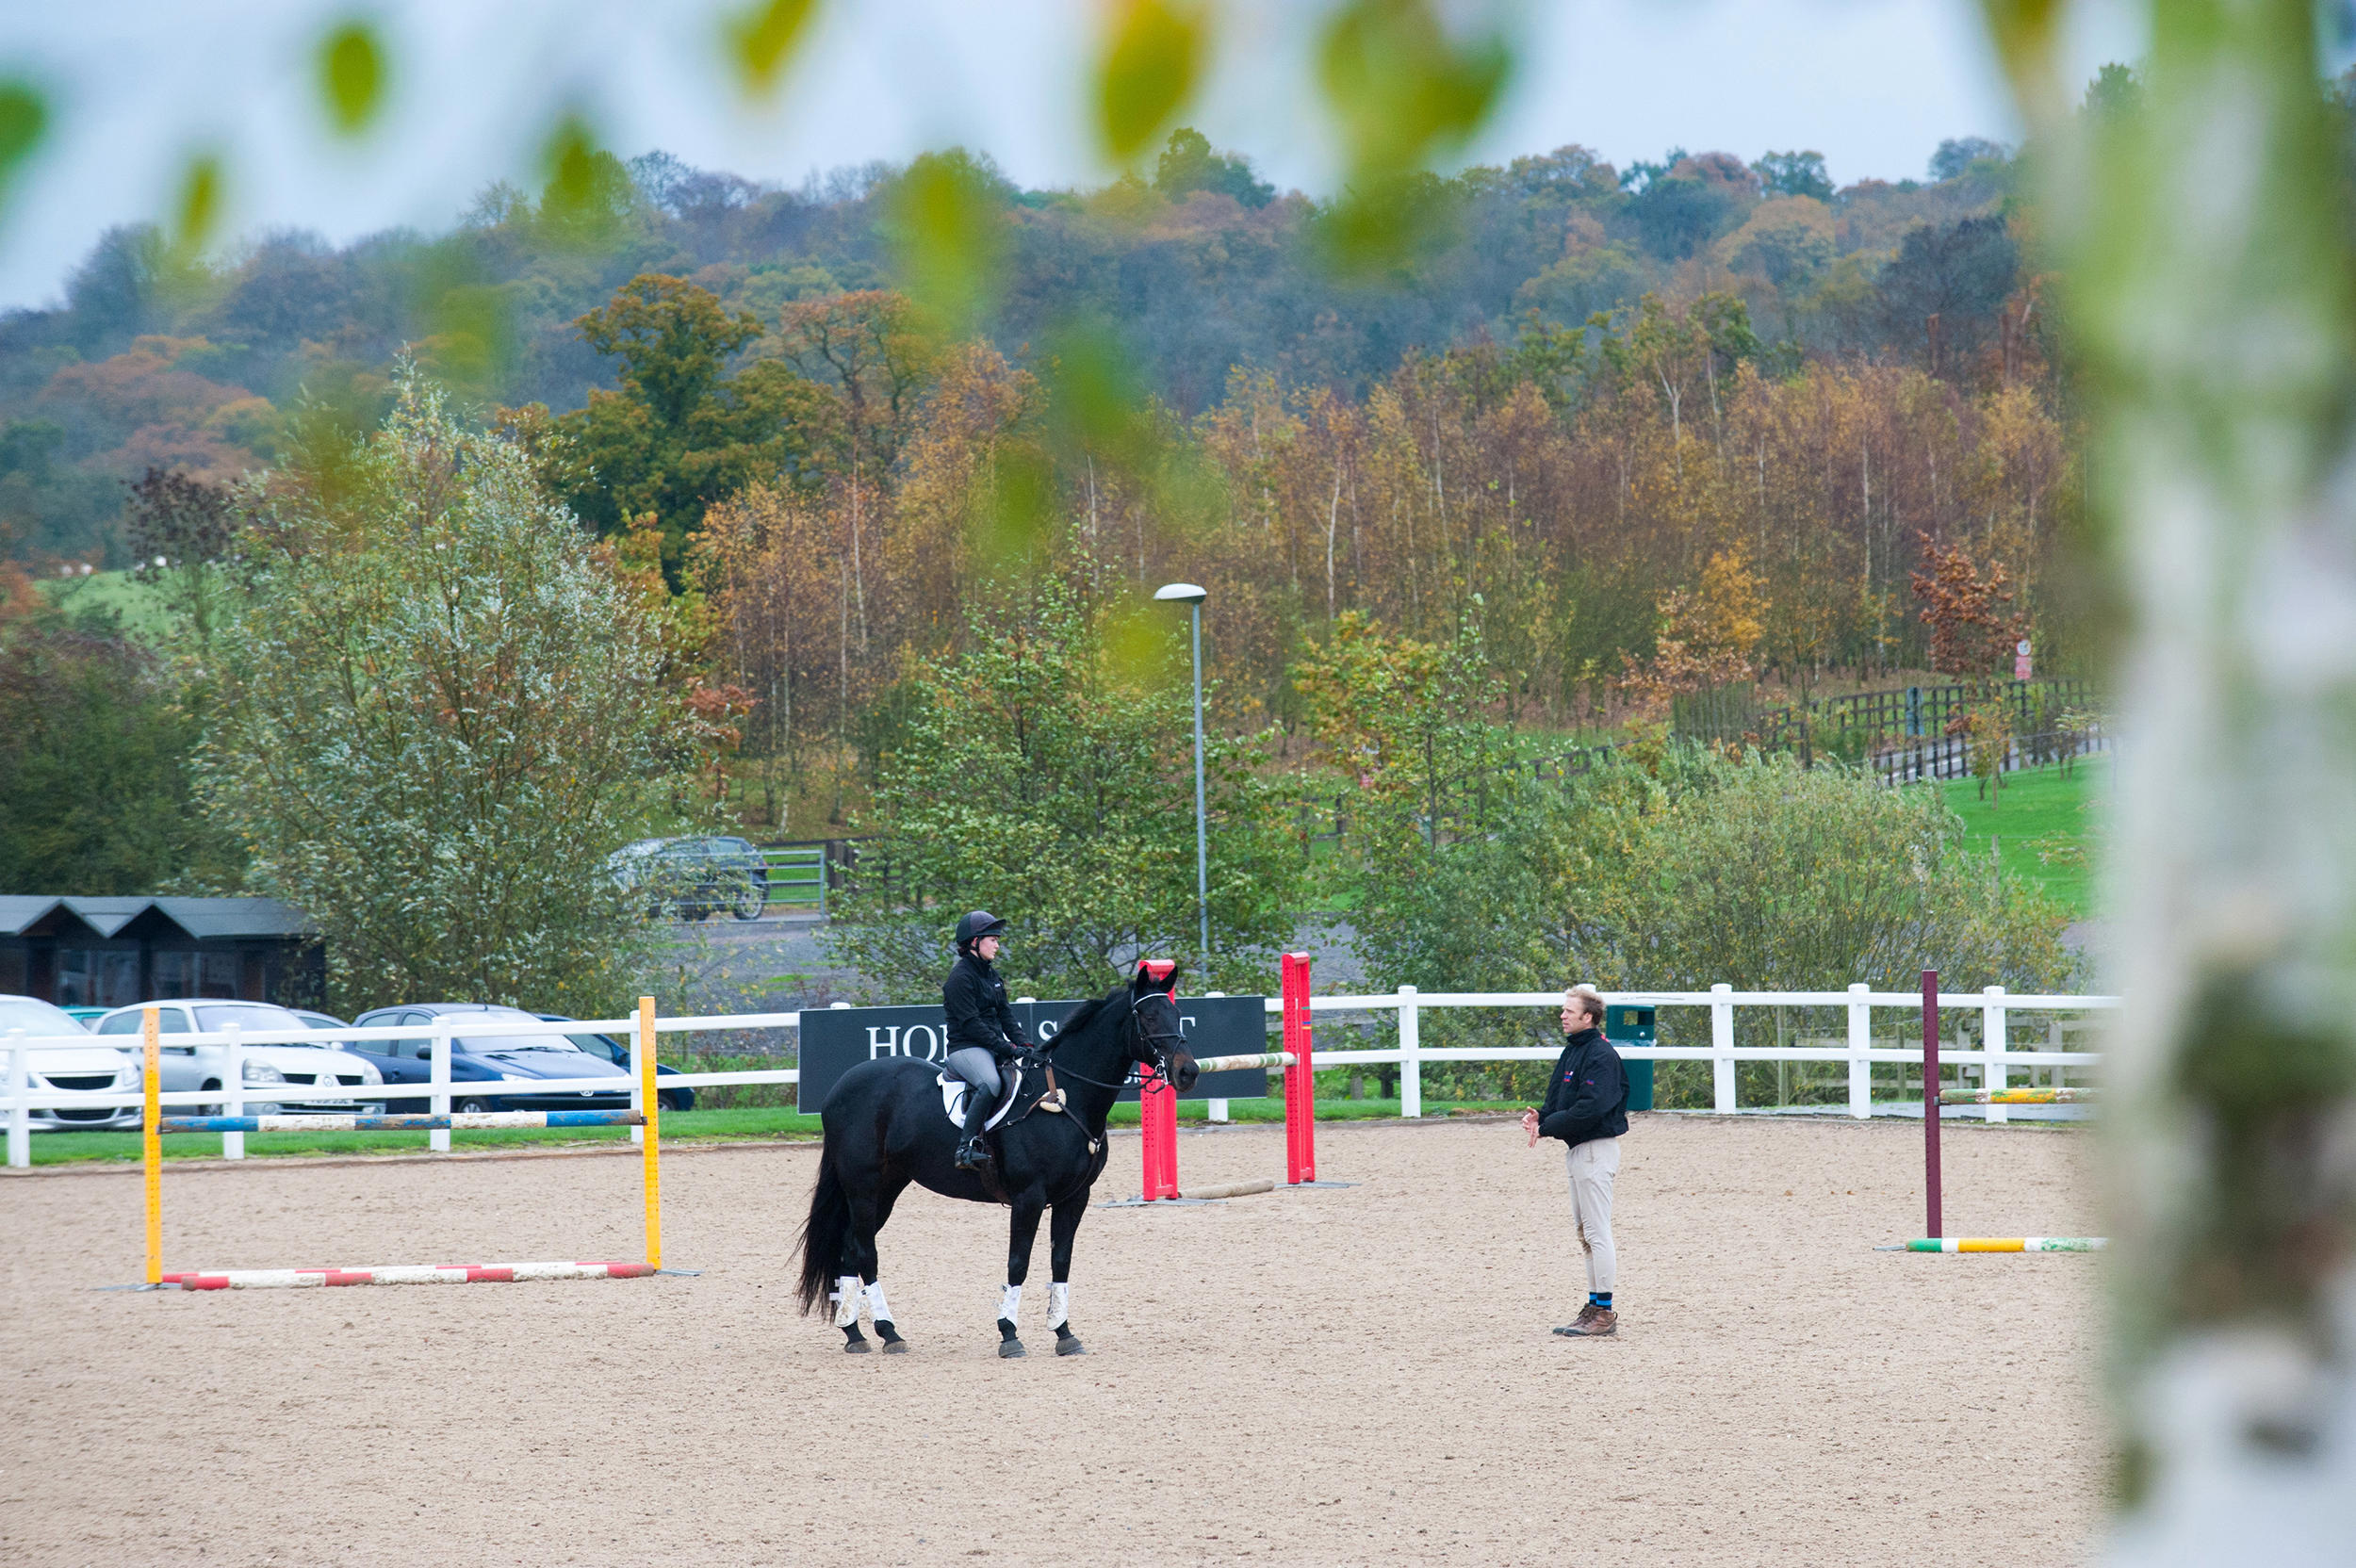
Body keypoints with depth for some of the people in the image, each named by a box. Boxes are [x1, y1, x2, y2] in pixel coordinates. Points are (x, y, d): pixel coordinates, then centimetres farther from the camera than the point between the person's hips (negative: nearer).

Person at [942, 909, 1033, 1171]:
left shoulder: (992, 976, 19)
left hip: (995, 1048, 9)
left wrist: (1024, 1043, 0)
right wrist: (1006, 1047, -21)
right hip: (966, 1048, -9)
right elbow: (971, 1023, -17)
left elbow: (1006, 1016, 17)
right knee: (991, 1083, -37)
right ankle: (967, 1147, -39)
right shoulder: (960, 977, -9)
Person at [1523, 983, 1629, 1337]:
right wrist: (1540, 1116, -2)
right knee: (1585, 1231, 14)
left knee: (1597, 1231, -9)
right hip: (1577, 1149, 11)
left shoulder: (1601, 1055, -16)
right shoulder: (1572, 1051, 15)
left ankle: (1604, 1313, -7)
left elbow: (1590, 1108, -24)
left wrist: (1547, 1127, -19)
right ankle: (1594, 1307, 20)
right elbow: (1561, 1101, 19)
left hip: (1597, 1147, -11)